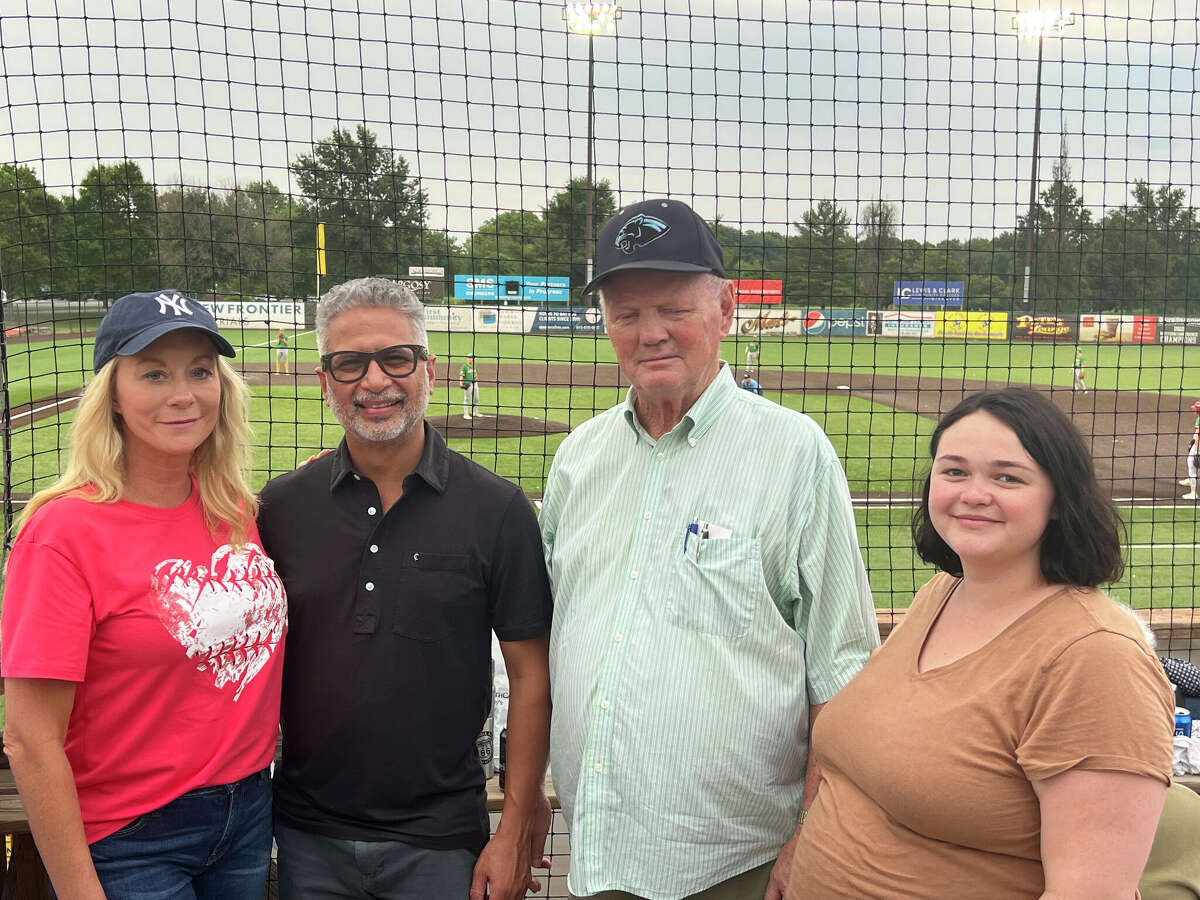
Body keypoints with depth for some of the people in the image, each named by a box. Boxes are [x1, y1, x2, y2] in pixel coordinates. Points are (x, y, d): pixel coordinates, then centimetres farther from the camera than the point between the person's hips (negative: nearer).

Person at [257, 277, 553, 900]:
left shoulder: (497, 510, -9)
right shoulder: (282, 506, -1)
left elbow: (530, 674, -6)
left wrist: (515, 831, -7)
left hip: (439, 841, -2)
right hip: (307, 835, 2)